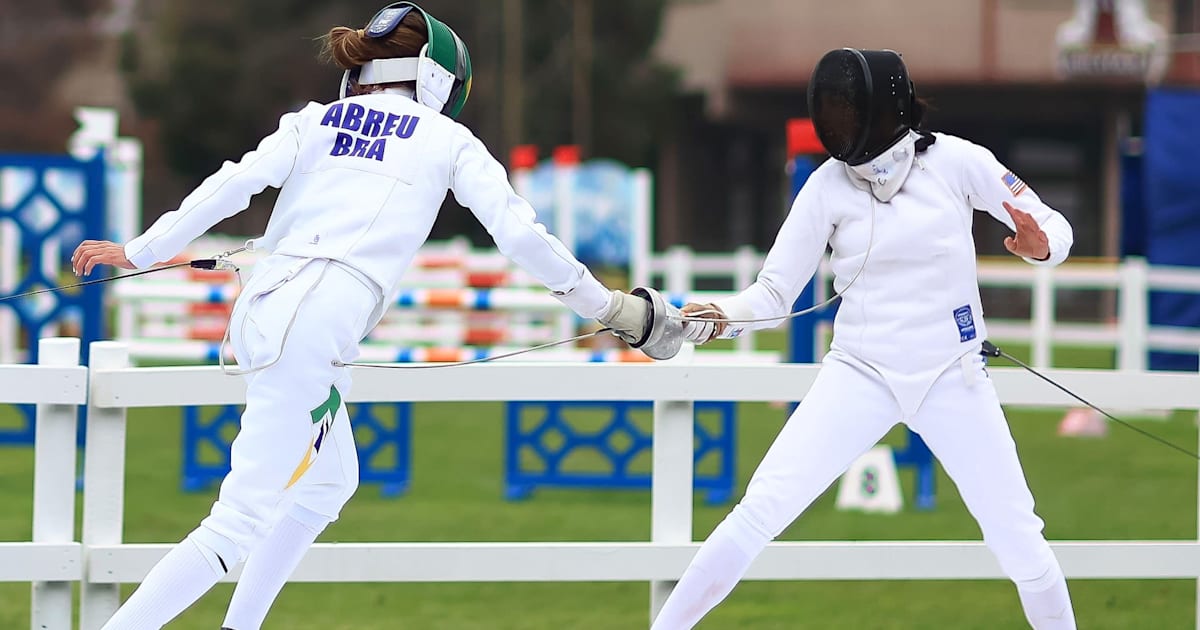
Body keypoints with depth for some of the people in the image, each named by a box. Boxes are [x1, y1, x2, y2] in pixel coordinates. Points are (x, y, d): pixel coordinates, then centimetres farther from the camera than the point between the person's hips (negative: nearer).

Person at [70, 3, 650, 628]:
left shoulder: (315, 121, 17)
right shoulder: (448, 140, 9)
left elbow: (231, 185, 3)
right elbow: (521, 235, 4)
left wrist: (138, 253, 5)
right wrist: (607, 307, 12)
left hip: (261, 310, 7)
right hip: (314, 327, -7)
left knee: (329, 486, 27)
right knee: (241, 525, -8)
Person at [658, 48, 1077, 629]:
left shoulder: (956, 160, -9)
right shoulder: (828, 185, -6)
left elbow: (1054, 229, -2)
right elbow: (773, 295, -4)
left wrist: (1040, 246, -26)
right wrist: (716, 318, -25)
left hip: (951, 379, -1)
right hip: (859, 377, 1)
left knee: (1017, 538, -2)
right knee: (759, 513, -13)